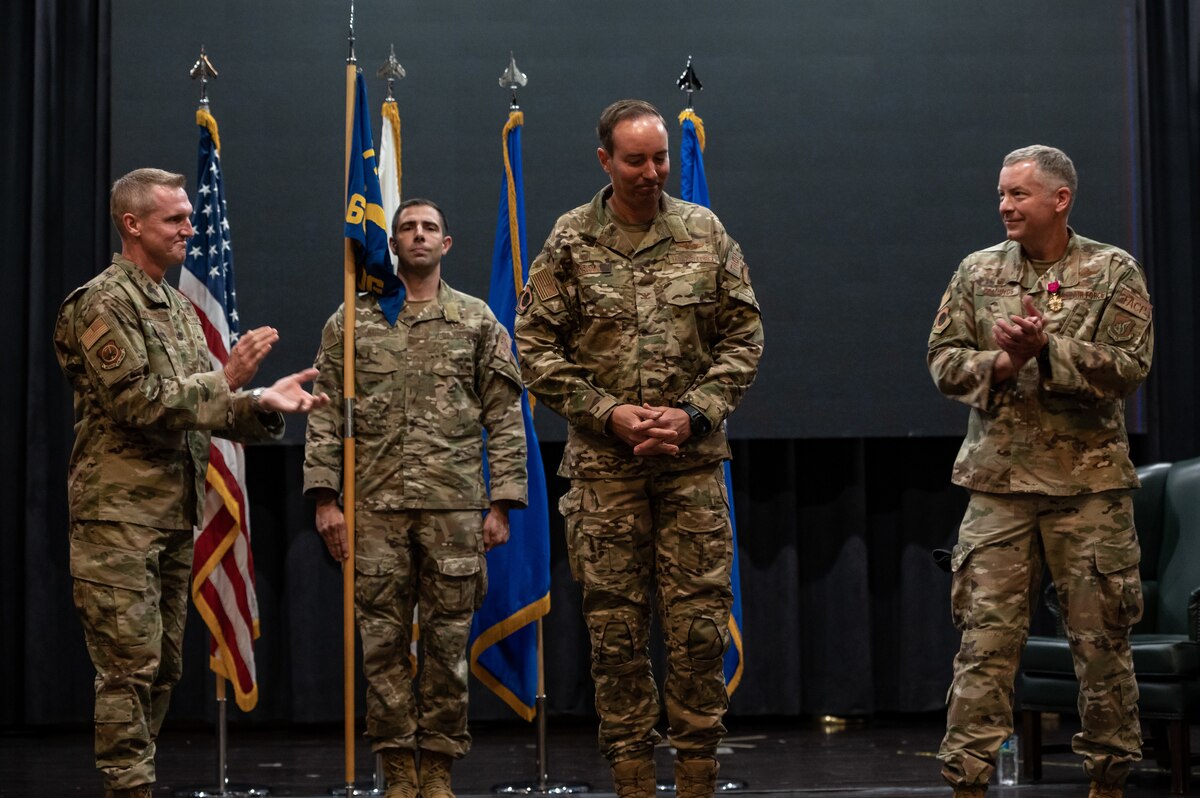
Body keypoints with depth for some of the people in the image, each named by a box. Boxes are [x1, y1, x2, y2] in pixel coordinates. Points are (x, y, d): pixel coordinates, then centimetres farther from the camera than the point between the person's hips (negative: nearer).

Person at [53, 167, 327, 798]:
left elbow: (207, 408, 16)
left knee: (162, 668, 11)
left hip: (175, 516, 9)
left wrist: (263, 404, -2)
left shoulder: (177, 308, 19)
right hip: (120, 515, -9)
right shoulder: (101, 303, -8)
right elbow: (137, 400, -17)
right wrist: (227, 380, -16)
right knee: (130, 668, -10)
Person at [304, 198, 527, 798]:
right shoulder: (352, 321, 9)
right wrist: (324, 496, -2)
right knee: (383, 638, 2)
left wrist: (501, 503, -1)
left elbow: (505, 418, 6)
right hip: (375, 506, 0)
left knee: (448, 639, 3)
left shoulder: (477, 321, 8)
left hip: (455, 505, 0)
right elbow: (326, 414, 6)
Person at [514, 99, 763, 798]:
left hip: (693, 460, 1)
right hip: (604, 463, 0)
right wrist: (607, 413, -9)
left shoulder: (706, 233, 6)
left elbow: (745, 337, 6)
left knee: (700, 624, 0)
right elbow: (537, 347, 1)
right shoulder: (569, 242, 2)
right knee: (617, 629, 3)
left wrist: (694, 413, -7)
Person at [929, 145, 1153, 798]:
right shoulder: (977, 273, 10)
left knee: (1101, 638, 4)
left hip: (1088, 481, -1)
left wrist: (1047, 348, -17)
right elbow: (944, 359, 6)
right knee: (986, 638, -2)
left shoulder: (1113, 272, 2)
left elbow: (1129, 368, -7)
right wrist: (1002, 363, -11)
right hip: (999, 481, 2)